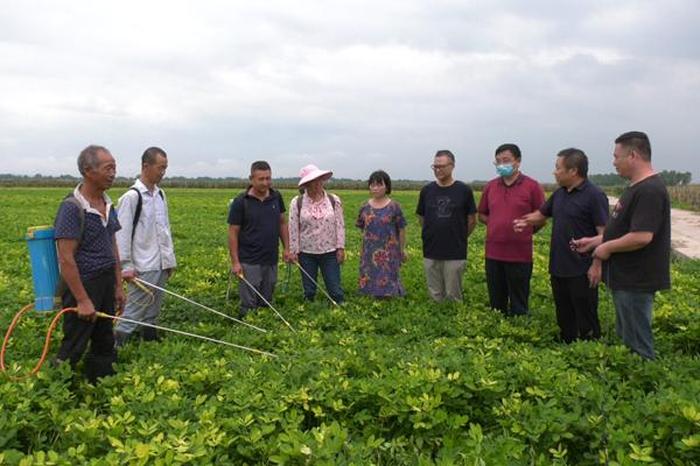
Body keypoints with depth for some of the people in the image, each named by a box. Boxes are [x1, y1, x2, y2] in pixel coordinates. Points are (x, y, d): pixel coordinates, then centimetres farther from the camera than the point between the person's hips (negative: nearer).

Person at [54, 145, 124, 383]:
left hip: (105, 284, 8)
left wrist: (118, 286, 12)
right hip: (82, 286, -8)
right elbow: (66, 259, -20)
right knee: (73, 348, 2)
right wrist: (83, 301, -19)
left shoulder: (107, 204, 7)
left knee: (104, 344, 16)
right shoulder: (72, 208, -18)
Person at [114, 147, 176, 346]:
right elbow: (122, 234, -14)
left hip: (161, 266, 7)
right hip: (143, 269, -7)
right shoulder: (131, 197, -12)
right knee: (132, 313, -5)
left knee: (153, 313, 16)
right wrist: (126, 266, -16)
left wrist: (170, 260, 16)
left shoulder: (160, 195, 11)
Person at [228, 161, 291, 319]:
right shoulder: (240, 202, -10)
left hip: (271, 260, 4)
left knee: (266, 304, 13)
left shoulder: (276, 197, 3)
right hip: (249, 262, -4)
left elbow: (282, 223, 13)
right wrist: (235, 262, -11)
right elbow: (233, 232, -8)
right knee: (249, 306, -1)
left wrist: (287, 248, 6)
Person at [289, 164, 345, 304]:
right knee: (308, 290, 12)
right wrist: (294, 251, -4)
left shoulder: (334, 200, -1)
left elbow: (340, 225, 1)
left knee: (335, 289, 3)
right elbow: (293, 228, -2)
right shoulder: (297, 203, -4)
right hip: (306, 253, 0)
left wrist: (341, 248, -3)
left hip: (330, 252, 0)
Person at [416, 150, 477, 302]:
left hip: (455, 253, -2)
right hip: (431, 252, 2)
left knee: (453, 295, 5)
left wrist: (460, 238, 7)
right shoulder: (427, 191, 3)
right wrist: (433, 236, 10)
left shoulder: (464, 190, -3)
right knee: (435, 294, 11)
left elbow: (472, 221, 4)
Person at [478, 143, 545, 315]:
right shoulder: (490, 186, 7)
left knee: (518, 304, 6)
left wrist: (525, 231, -4)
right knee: (496, 301, 14)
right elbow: (482, 215, 18)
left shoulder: (532, 186, -5)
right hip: (493, 254, 4)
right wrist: (498, 225, 5)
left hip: (520, 255, -4)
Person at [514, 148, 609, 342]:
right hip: (558, 269, 8)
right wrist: (525, 222, 3)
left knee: (586, 319, 2)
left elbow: (604, 233, -15)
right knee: (564, 318, 17)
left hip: (581, 271, -7)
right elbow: (542, 214, 24)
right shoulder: (559, 194, 10)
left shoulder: (594, 195, -12)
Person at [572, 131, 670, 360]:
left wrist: (607, 248, -16)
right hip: (626, 278, 10)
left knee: (636, 344, 1)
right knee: (625, 339, 20)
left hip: (636, 281, -10)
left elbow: (642, 236, -29)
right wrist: (594, 241, 13)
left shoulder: (649, 191, -22)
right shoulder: (635, 187, 12)